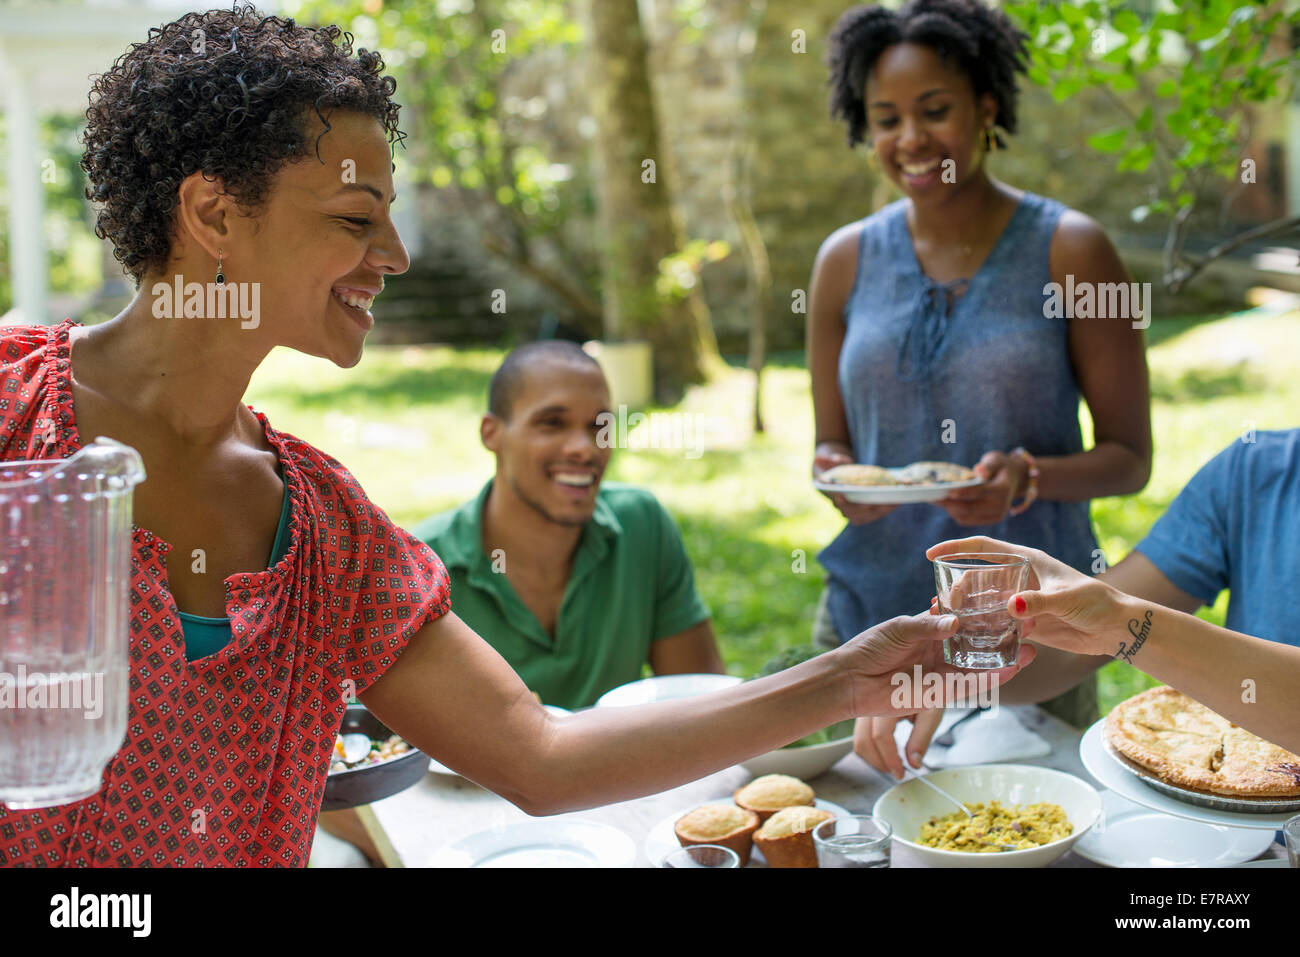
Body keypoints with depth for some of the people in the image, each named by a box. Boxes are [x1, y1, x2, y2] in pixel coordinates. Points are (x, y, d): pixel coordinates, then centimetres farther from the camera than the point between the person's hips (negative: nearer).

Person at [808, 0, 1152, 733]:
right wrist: (837, 478, -11)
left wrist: (1029, 476, -21)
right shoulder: (847, 259, 3)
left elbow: (1129, 458, -2)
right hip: (870, 611, 2)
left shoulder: (1069, 250, -5)